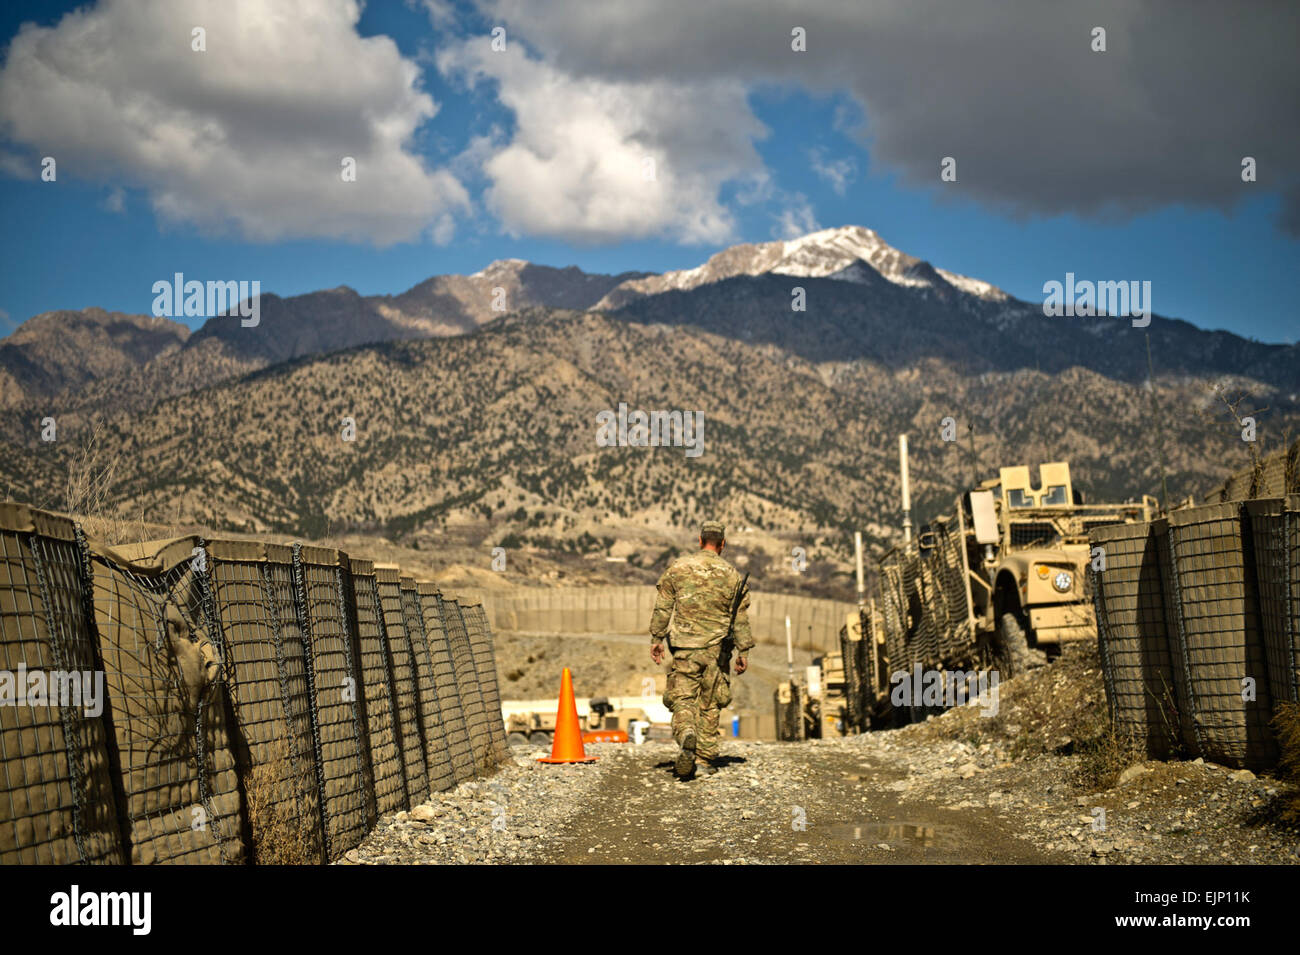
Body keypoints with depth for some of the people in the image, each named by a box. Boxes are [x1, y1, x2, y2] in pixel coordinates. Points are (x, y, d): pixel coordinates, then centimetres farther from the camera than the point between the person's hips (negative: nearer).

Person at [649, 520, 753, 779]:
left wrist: (656, 639, 8)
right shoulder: (731, 574, 3)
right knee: (710, 704, 10)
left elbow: (662, 607, 2)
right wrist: (743, 651, 9)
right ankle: (708, 758, 12)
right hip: (717, 648, 1)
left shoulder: (678, 567, 2)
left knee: (682, 699, 0)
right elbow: (741, 618, 4)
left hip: (685, 646, -1)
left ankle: (686, 736, -29)